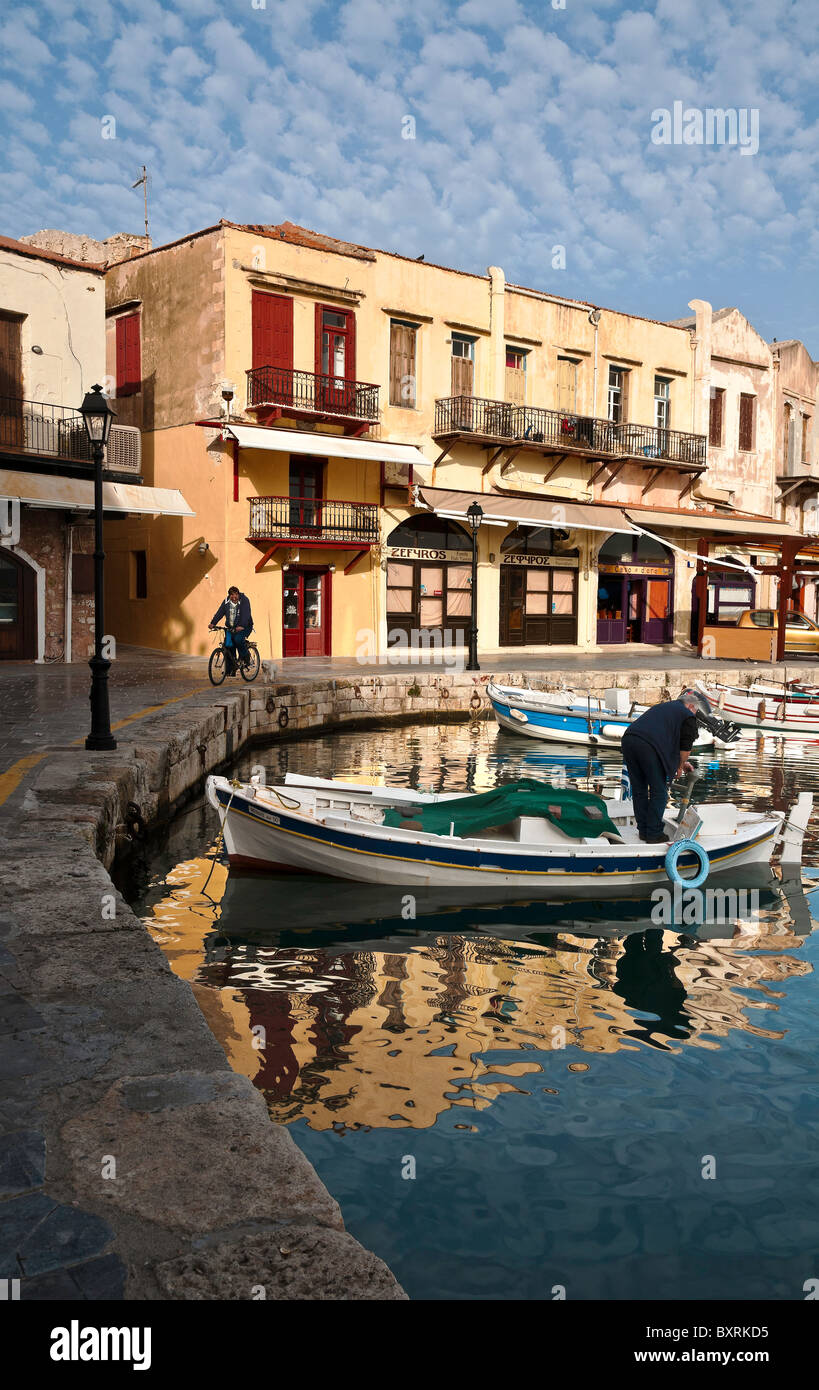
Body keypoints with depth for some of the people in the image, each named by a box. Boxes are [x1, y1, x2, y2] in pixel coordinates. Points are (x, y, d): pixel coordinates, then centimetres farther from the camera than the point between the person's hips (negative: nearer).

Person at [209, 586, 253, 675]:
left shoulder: (244, 600, -11)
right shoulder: (226, 601, 4)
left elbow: (246, 614, -24)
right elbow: (220, 612, -4)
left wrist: (241, 626, -39)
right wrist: (213, 623, -19)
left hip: (244, 627, -5)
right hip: (231, 628, 5)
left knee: (238, 639, -32)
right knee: (229, 646, -3)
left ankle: (245, 656, -4)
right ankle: (231, 670, 8)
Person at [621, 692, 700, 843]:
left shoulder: (661, 707, 35)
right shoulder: (688, 716, 11)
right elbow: (686, 746, 5)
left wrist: (681, 762, 43)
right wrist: (680, 766, 20)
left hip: (628, 739, 7)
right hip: (648, 747, -7)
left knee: (639, 790, 16)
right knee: (658, 791, 5)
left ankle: (643, 831, 24)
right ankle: (653, 834, 8)